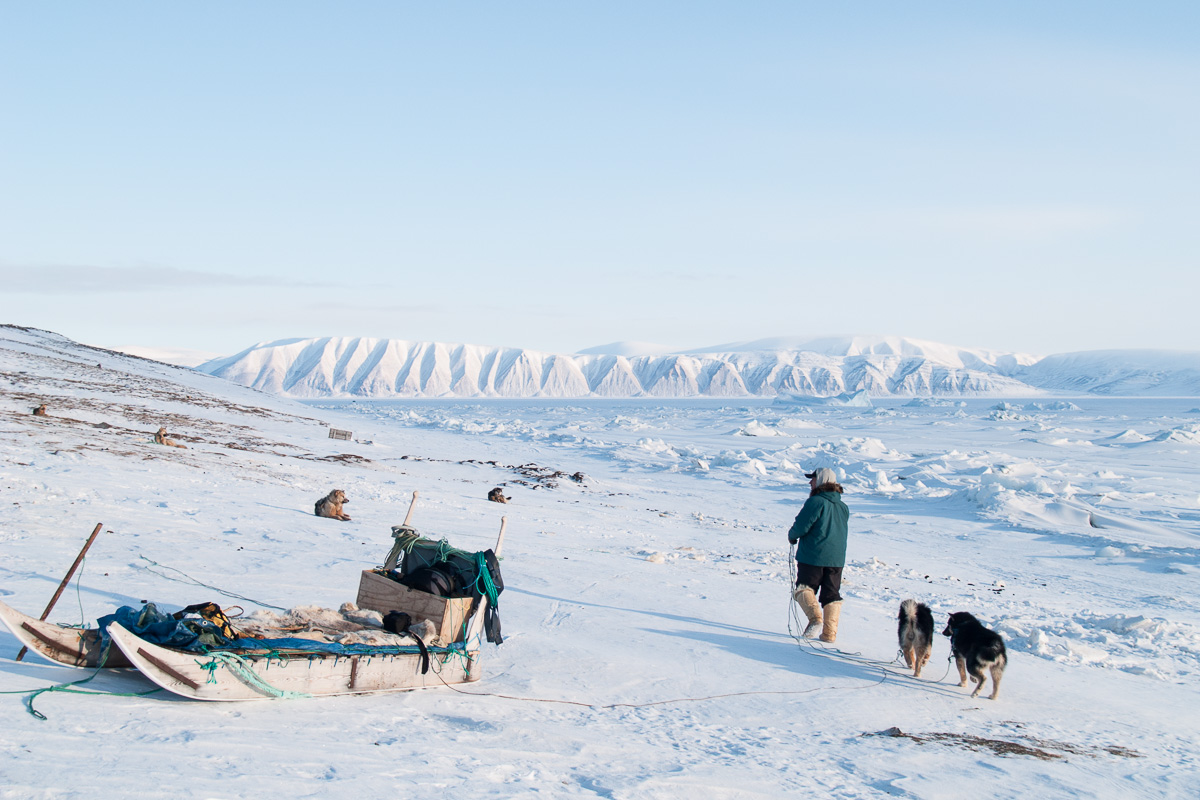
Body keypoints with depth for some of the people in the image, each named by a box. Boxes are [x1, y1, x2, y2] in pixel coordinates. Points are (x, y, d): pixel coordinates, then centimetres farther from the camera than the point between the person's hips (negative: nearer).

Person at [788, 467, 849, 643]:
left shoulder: (815, 502, -13)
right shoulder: (843, 507, 11)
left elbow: (801, 526, -15)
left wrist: (792, 536, 5)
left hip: (813, 556, -6)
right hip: (836, 558, 6)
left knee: (804, 588, 7)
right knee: (831, 595, 10)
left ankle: (815, 617, -15)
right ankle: (829, 633, 5)